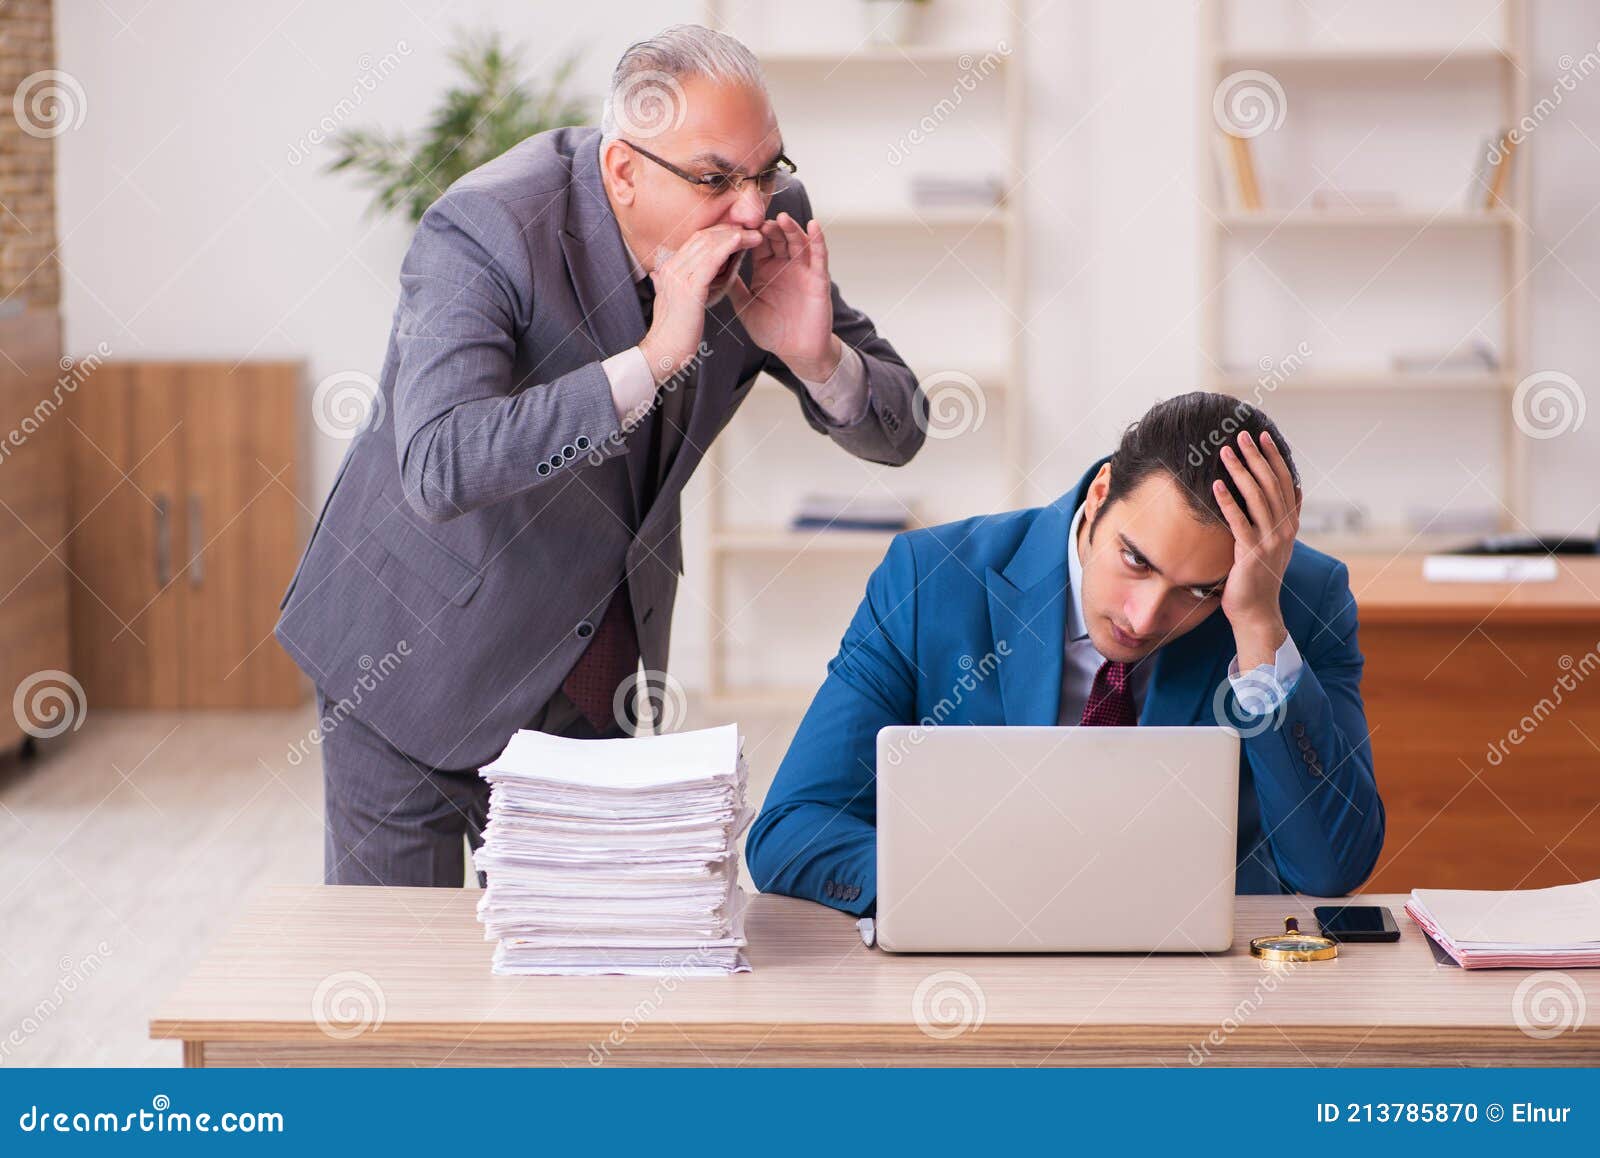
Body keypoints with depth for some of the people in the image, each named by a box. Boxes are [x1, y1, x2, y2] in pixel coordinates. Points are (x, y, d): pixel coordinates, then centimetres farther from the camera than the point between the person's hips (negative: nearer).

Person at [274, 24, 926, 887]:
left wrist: (815, 356, -26)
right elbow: (437, 467, -40)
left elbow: (898, 432, -4)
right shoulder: (486, 232, -26)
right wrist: (652, 359, -42)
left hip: (589, 681, 5)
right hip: (417, 657, -4)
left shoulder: (766, 225, -10)